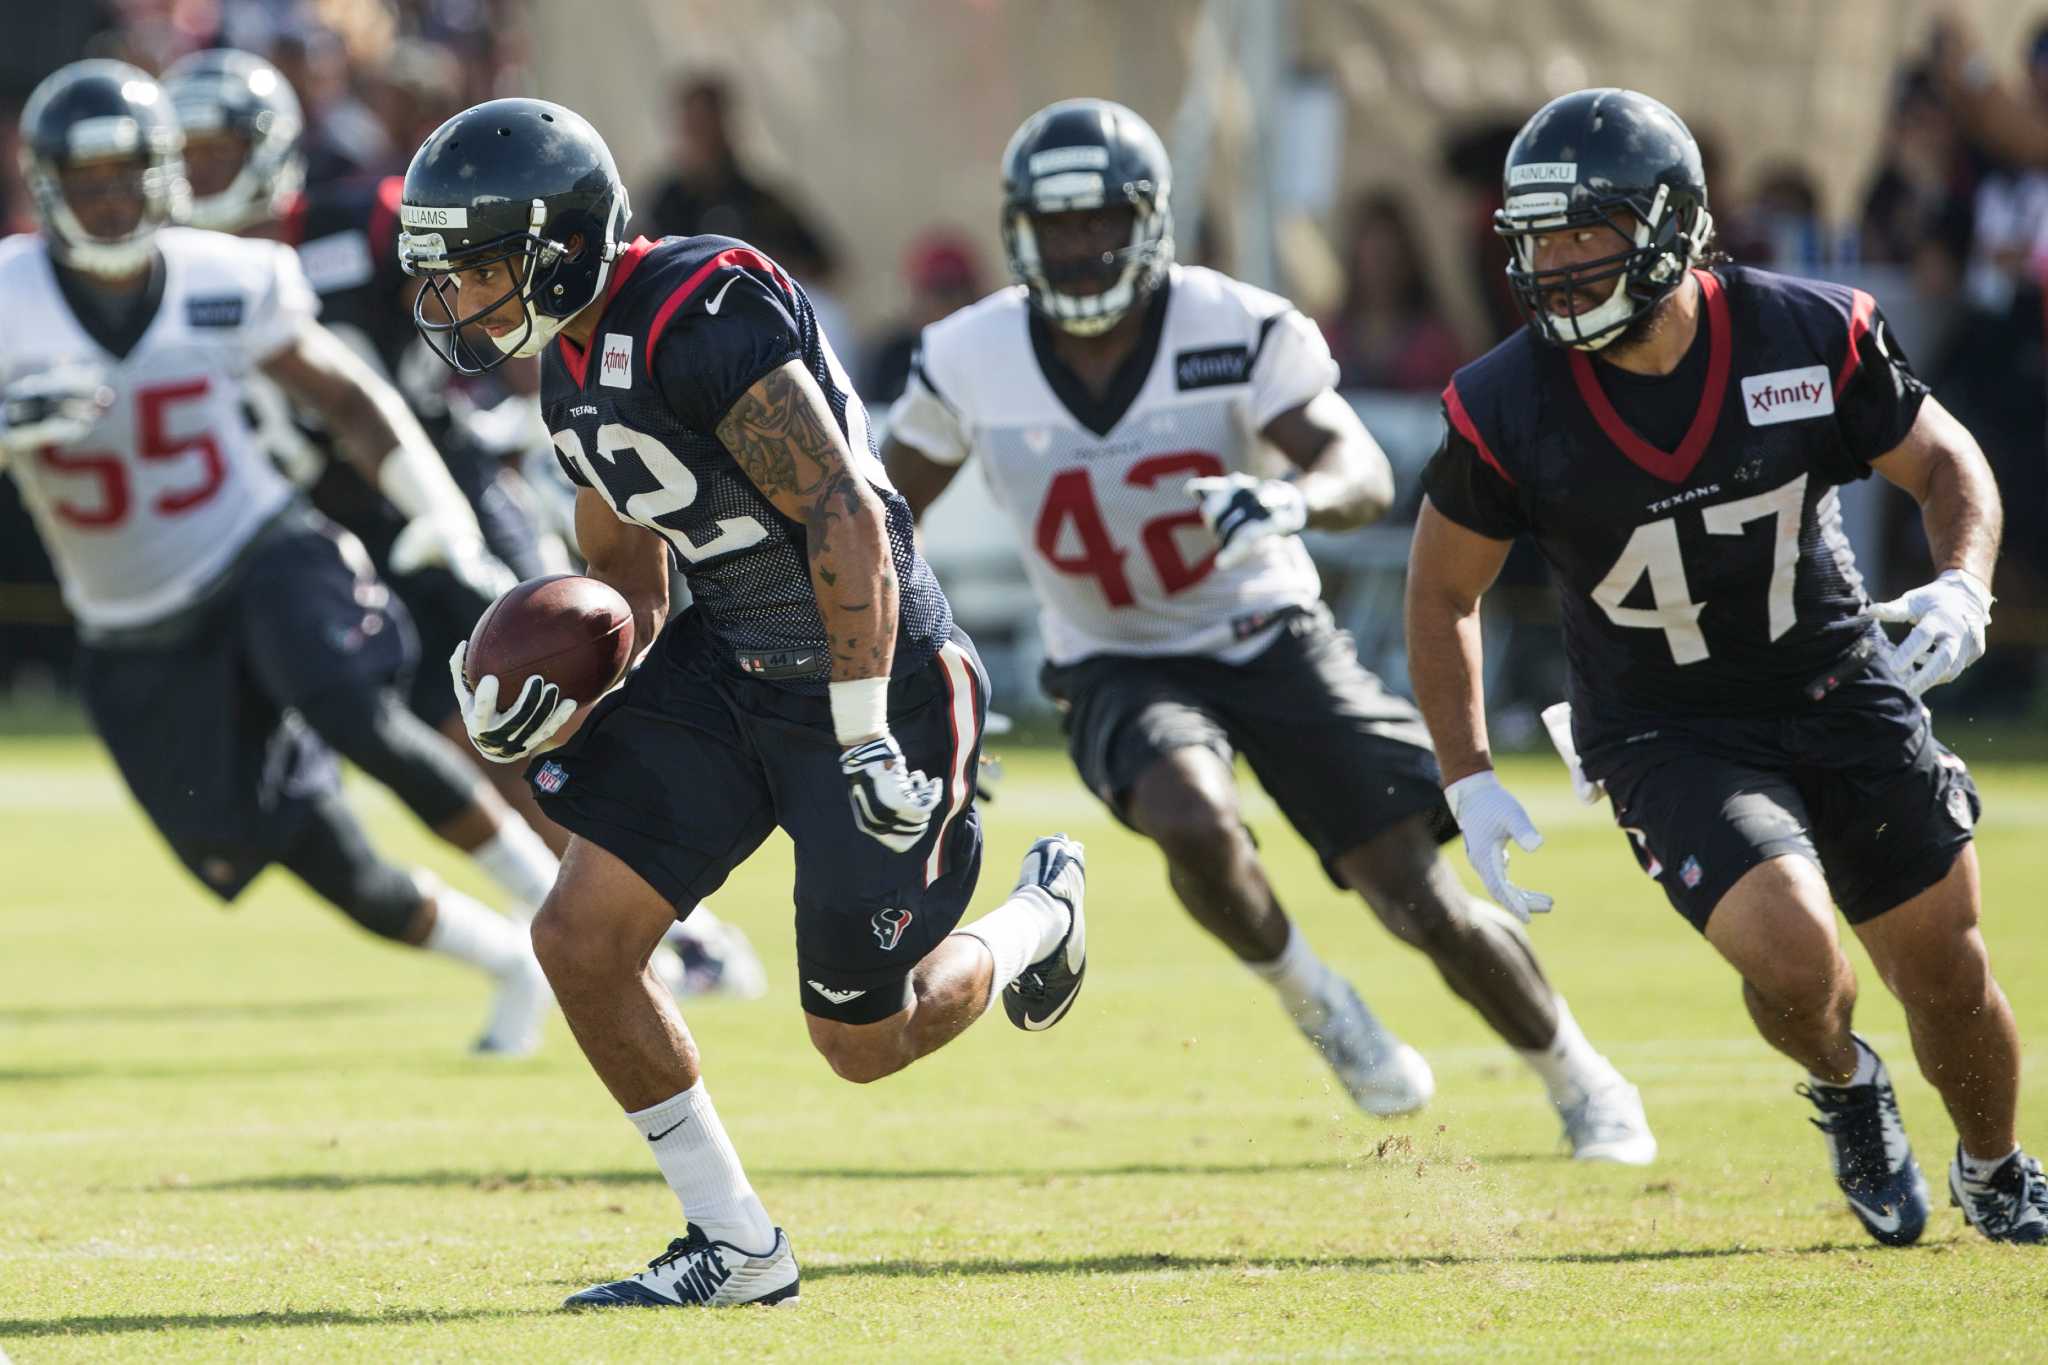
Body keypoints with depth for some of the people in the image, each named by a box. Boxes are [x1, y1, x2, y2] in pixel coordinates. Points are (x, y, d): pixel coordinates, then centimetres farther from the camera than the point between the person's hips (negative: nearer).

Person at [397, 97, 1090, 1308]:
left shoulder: (703, 316, -25)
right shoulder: (574, 368, 5)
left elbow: (847, 521, -27)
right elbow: (630, 586, 15)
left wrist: (865, 736, -27)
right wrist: (557, 694, -5)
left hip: (877, 677, -8)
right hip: (728, 666, 8)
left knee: (863, 1043, 3)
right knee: (581, 938, -6)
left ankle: (1038, 917, 35)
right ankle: (736, 1247, 7)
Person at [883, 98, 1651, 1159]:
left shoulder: (1236, 331, -17)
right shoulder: (972, 363, -10)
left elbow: (1365, 474, -26)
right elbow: (887, 515, 6)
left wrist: (1290, 502, -48)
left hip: (1269, 636, 0)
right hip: (1120, 668, 1)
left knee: (1420, 898, -6)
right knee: (1194, 825, -33)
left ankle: (1581, 1083, 19)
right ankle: (1310, 1001, -3)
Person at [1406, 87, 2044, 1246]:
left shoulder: (1808, 336, -15)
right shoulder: (1510, 408, -16)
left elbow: (1946, 463, 0)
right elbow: (1445, 594, -1)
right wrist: (1469, 780, -6)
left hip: (1839, 691, 2)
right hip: (1666, 733, -2)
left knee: (1949, 978, 8)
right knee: (1792, 954, -23)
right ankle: (1842, 1087, 13)